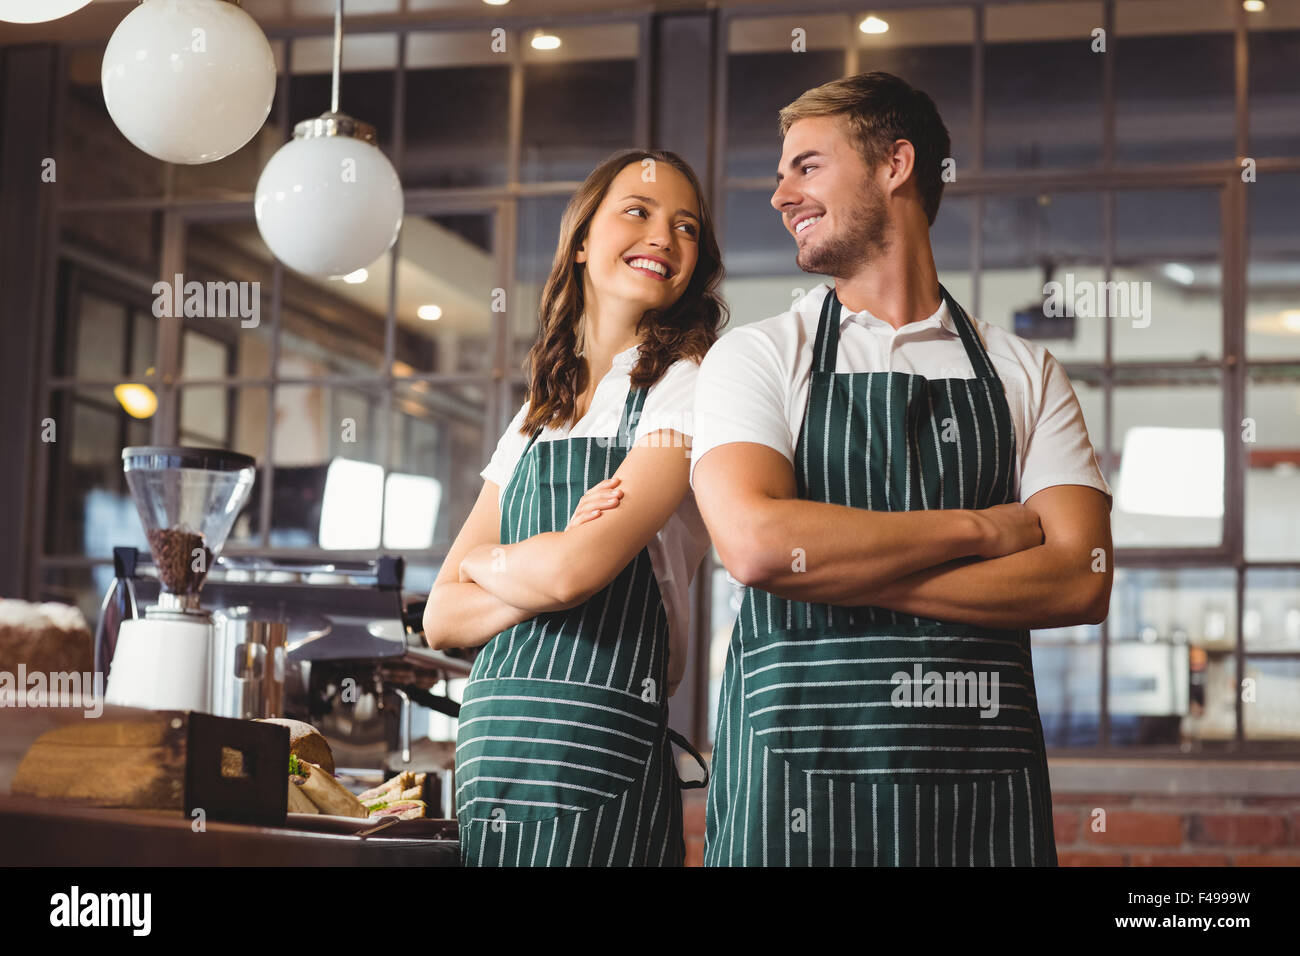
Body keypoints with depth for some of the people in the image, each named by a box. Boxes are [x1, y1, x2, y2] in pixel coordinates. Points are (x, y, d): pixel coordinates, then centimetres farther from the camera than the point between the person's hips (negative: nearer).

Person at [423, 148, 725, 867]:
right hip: (490, 746, 6)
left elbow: (571, 573, -16)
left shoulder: (687, 388, -4)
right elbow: (442, 618, 10)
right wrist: (543, 573, -9)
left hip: (596, 756, -6)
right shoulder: (536, 419, 16)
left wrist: (484, 559, 6)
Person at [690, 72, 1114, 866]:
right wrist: (979, 529, -7)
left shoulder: (1026, 375, 10)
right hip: (800, 766, -1)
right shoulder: (756, 358, 6)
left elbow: (1080, 580, -4)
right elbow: (755, 542, -12)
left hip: (986, 783, 1)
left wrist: (842, 574, -11)